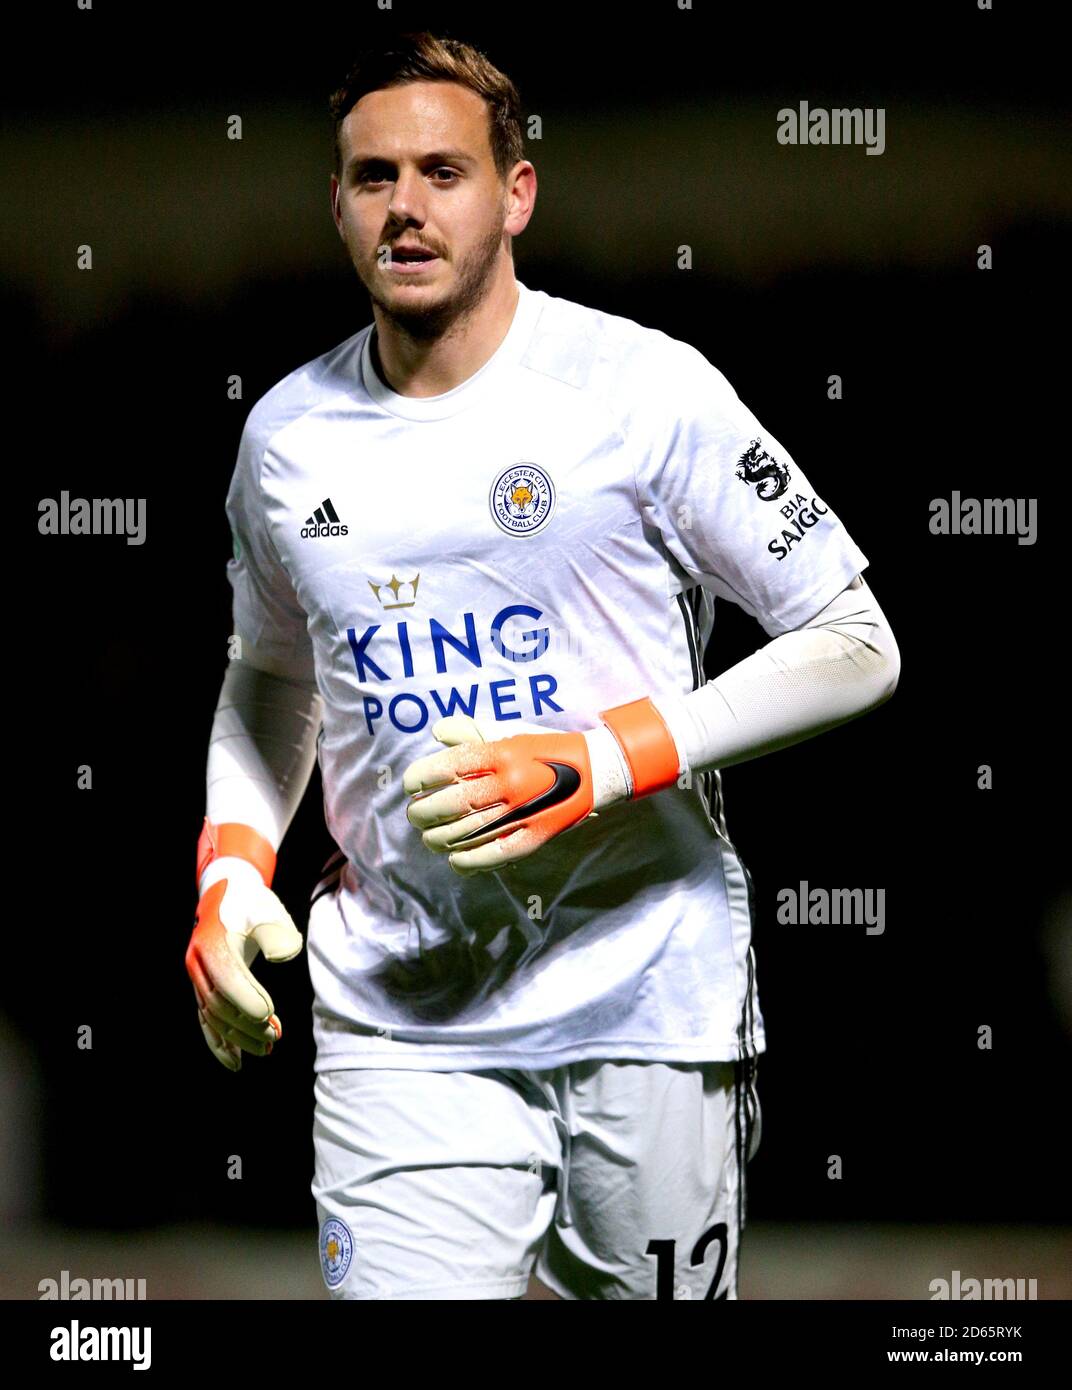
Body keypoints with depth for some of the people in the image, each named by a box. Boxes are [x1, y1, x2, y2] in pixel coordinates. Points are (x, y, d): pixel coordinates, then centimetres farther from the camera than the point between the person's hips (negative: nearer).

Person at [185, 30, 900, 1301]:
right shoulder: (287, 436, 7)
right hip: (399, 1019, 2)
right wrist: (230, 875, 8)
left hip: (647, 998, -2)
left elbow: (855, 648, -5)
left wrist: (599, 763, -16)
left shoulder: (644, 390, -7)